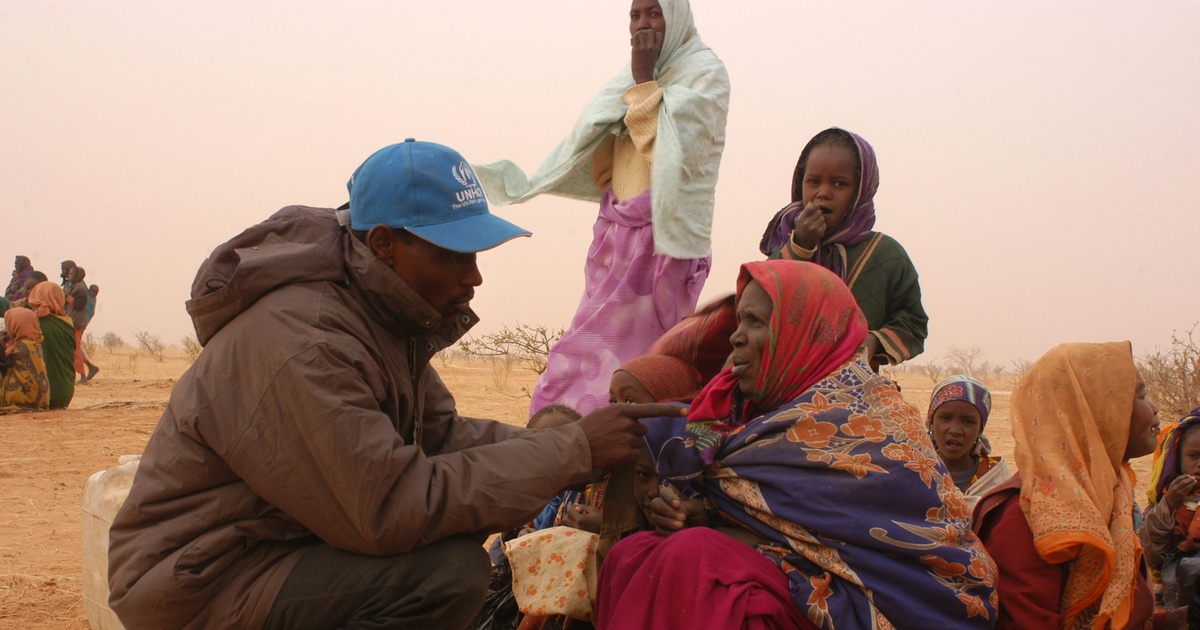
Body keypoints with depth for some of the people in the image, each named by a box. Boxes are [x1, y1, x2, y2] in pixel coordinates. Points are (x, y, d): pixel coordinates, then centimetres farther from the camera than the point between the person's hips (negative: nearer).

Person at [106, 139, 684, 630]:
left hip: (281, 542, 10)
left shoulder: (385, 312, 4)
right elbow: (393, 509, -30)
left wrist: (572, 445, -12)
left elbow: (440, 433, 4)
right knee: (449, 569, -25)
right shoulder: (300, 342, -27)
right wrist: (571, 452, -26)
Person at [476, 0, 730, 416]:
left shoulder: (705, 73, -3)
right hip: (618, 233, 6)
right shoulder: (631, 78, 17)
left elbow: (671, 149, -17)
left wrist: (643, 82, -10)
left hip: (663, 236, -6)